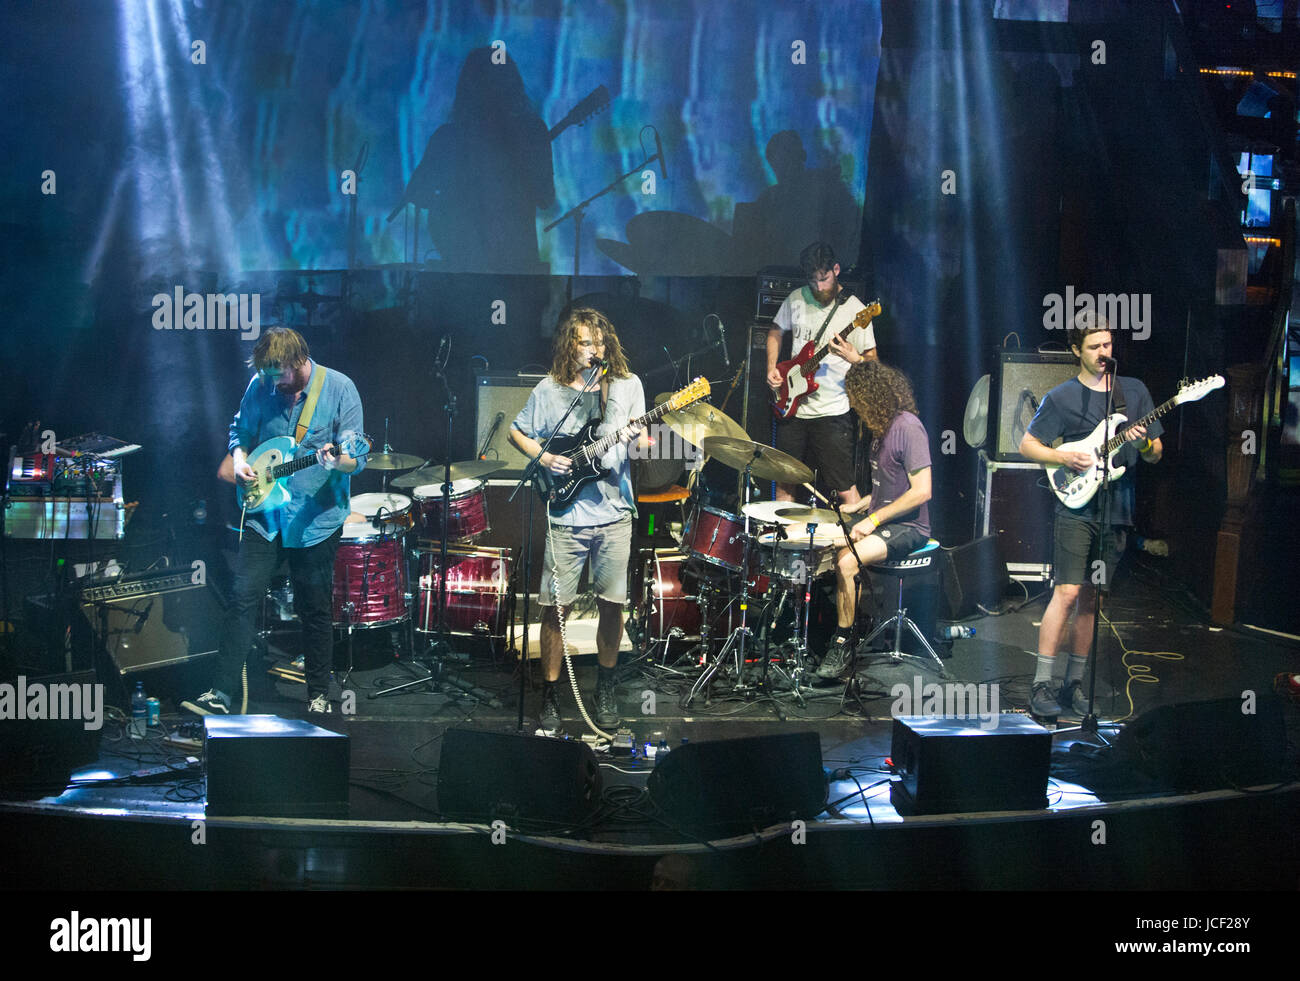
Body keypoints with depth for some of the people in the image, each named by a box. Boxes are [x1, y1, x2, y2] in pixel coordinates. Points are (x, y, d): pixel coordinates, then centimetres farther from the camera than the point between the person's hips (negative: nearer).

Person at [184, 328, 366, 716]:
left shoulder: (339, 389, -9)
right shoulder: (260, 385, 1)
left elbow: (357, 458, -11)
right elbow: (239, 431, 18)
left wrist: (337, 461, -32)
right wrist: (240, 458, -2)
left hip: (316, 520, -3)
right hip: (264, 514, 3)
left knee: (316, 611, 6)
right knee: (244, 599, -3)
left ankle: (318, 695, 21)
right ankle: (221, 693, 1)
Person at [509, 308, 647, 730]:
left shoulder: (627, 385, 5)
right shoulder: (549, 390, 1)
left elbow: (642, 440, 8)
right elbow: (517, 432, 11)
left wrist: (638, 438, -16)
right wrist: (543, 458, -6)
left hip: (615, 512, 1)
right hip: (566, 515, -1)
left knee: (613, 603, 5)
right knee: (556, 606, -1)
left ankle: (605, 687, 24)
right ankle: (550, 693, 13)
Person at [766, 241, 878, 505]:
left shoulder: (854, 310, -8)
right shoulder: (797, 300, 5)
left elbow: (872, 362, -6)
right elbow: (776, 332, 22)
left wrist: (854, 359, -28)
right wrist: (772, 368, 7)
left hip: (832, 413, -5)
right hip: (792, 407, 5)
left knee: (845, 488, -7)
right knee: (784, 481, 13)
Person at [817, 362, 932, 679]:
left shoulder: (908, 428, -17)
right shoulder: (880, 427, 13)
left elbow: (921, 491, -22)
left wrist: (874, 519, -20)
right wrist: (859, 505, 10)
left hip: (907, 528, -10)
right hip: (881, 520, 10)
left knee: (845, 561, -27)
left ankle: (842, 647, -14)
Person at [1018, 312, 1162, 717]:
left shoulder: (1135, 391, 11)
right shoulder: (1061, 397, 0)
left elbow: (1156, 455, 13)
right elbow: (1027, 444, 3)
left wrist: (1144, 444, -10)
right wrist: (1063, 458, -13)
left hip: (1117, 510, 4)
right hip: (1076, 506, -4)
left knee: (1091, 598, 7)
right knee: (1067, 593, -12)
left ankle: (1075, 682, 14)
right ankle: (1042, 683, -8)